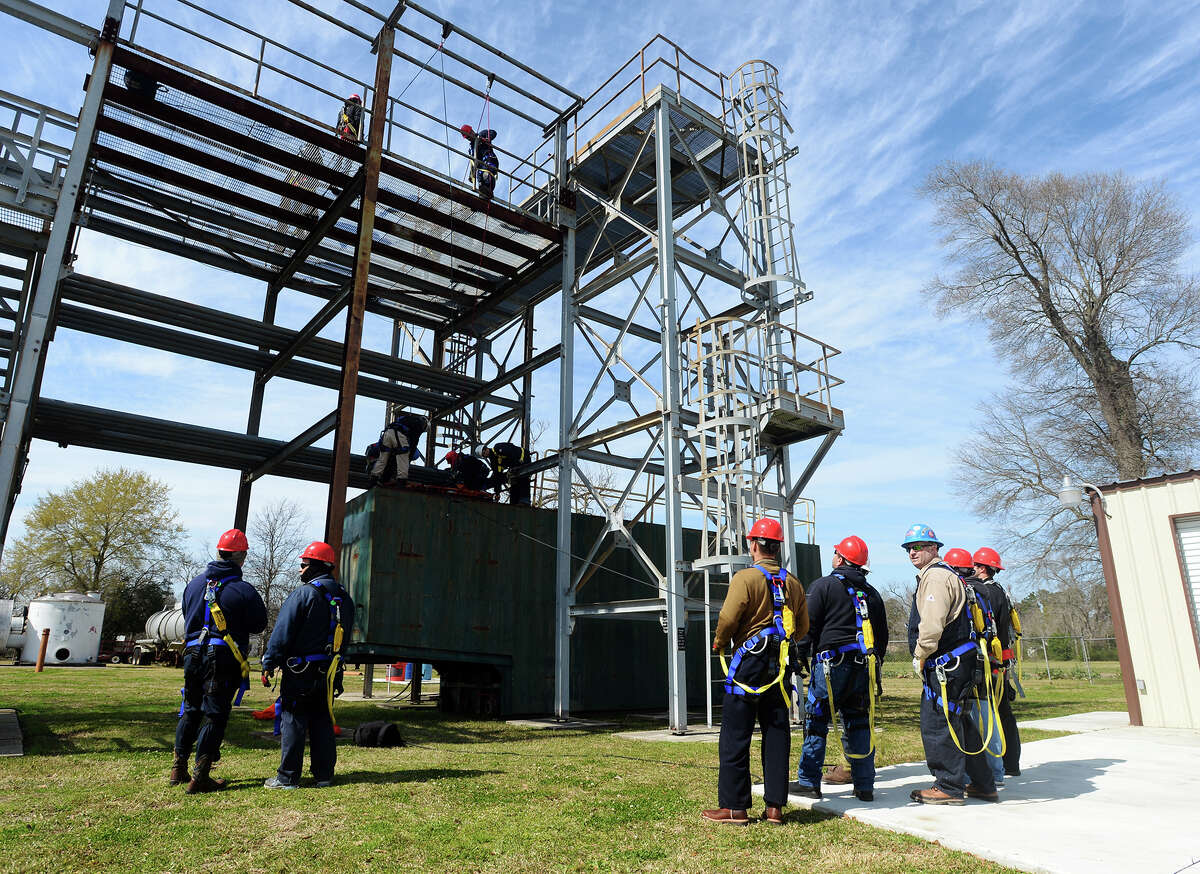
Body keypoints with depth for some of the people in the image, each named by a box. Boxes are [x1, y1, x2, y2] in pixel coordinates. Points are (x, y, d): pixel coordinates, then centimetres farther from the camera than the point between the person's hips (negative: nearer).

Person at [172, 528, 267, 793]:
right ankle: (200, 777, 3)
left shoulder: (194, 583, 6)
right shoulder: (244, 590, -11)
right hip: (224, 660, -5)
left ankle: (179, 769, 27)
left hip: (193, 655, 6)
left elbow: (187, 616, 18)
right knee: (215, 715, 1)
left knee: (190, 711, 19)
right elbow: (260, 624, -1)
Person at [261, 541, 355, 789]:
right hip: (330, 672, 6)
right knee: (322, 722, 13)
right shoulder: (344, 598, 10)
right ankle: (324, 774, 16)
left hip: (300, 671, -6)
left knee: (293, 722, 2)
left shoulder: (303, 594, -13)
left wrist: (269, 663, -6)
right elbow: (345, 638, 15)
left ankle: (288, 777, 7)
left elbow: (282, 632, -13)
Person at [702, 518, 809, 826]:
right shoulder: (793, 583, 9)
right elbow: (802, 628, 13)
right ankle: (775, 807, 14)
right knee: (777, 734, 11)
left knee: (735, 736, 2)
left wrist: (719, 642, 2)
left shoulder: (746, 578, -10)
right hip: (780, 667, 6)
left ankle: (734, 807, 7)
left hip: (749, 662, -6)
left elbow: (728, 619, -17)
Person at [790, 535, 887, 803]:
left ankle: (808, 781, 5)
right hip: (863, 667, 6)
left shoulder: (824, 585, -3)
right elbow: (883, 635, 19)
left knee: (816, 722, 1)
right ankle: (864, 786, 14)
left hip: (832, 663, -6)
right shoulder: (871, 593, 16)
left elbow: (808, 627, -7)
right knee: (859, 723, 11)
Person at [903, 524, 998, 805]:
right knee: (957, 723, 17)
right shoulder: (940, 575, 20)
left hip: (947, 663, -11)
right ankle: (983, 784, 26)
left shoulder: (936, 576, -14)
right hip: (956, 662, 11)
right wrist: (925, 658, 19)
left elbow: (932, 624, -24)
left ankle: (949, 787, 4)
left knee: (937, 724, -4)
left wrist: (920, 657, -12)